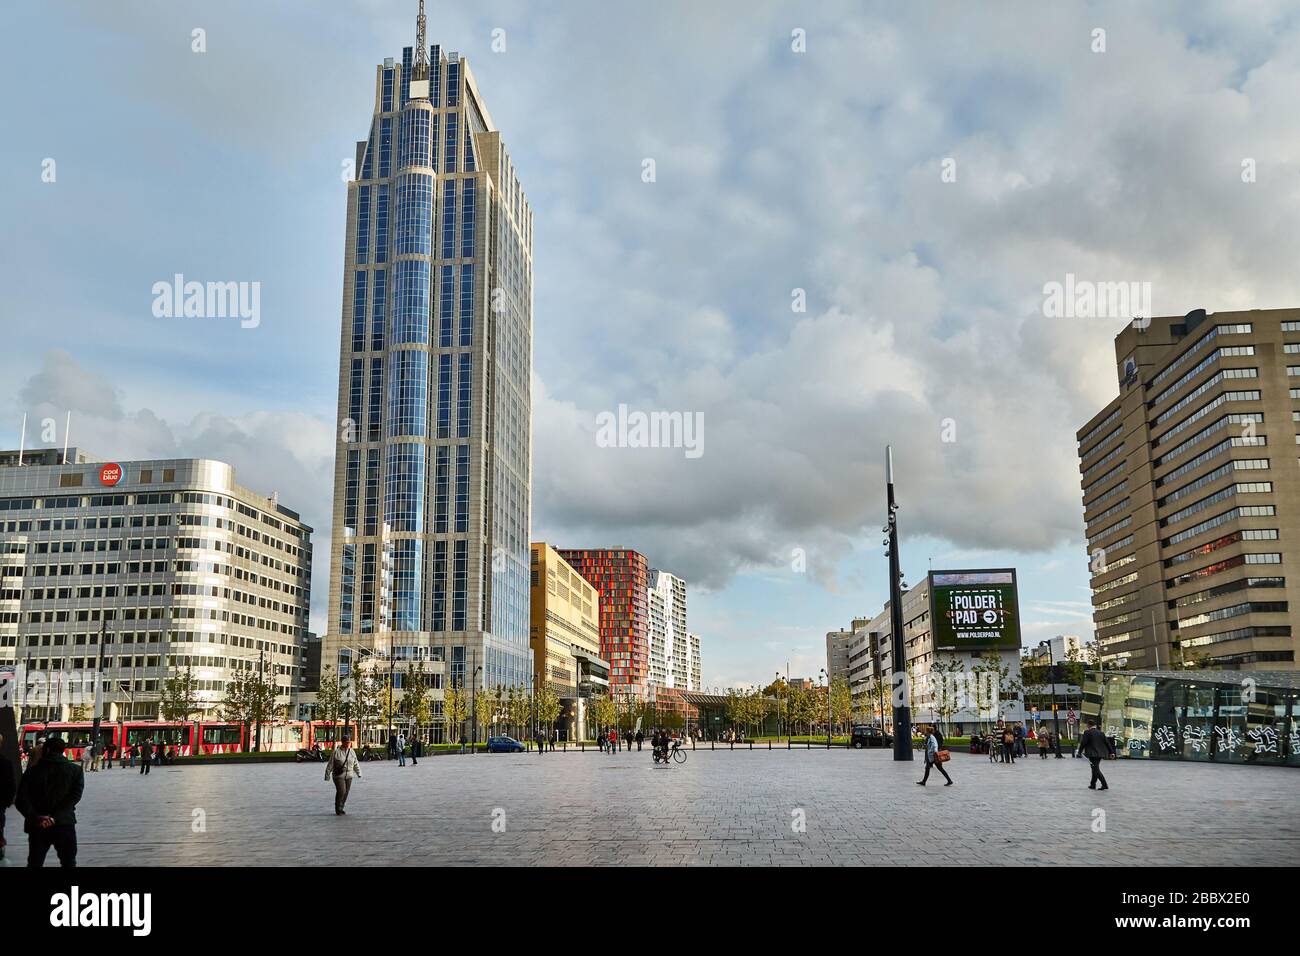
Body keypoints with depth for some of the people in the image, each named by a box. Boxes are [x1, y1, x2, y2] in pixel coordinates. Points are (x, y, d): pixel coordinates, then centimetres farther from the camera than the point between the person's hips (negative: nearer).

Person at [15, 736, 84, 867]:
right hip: (65, 824, -1)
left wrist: (35, 817, -14)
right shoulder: (75, 770, 3)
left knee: (34, 863, 13)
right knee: (68, 862, 11)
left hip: (37, 826, 1)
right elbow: (74, 797, -10)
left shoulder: (33, 771, 5)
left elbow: (20, 799, -6)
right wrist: (55, 817, -12)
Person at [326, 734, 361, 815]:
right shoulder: (336, 752, -9)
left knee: (346, 792, 3)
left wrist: (358, 773, 12)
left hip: (348, 776, 5)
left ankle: (340, 809, 18)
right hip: (338, 776, -5)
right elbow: (330, 765, -4)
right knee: (341, 791, -16)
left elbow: (355, 764, 15)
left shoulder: (352, 752, 6)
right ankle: (338, 810, -1)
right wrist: (327, 775, -2)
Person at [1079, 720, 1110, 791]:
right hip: (1100, 753, 7)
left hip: (1092, 754, -7)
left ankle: (1105, 785, -15)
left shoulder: (1087, 732, -8)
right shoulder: (1100, 733, 9)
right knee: (1095, 768, 17)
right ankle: (1093, 784, 23)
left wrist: (1080, 751, 2)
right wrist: (1110, 752, 18)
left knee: (1096, 769, -5)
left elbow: (1083, 743, -9)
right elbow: (1106, 742, 11)